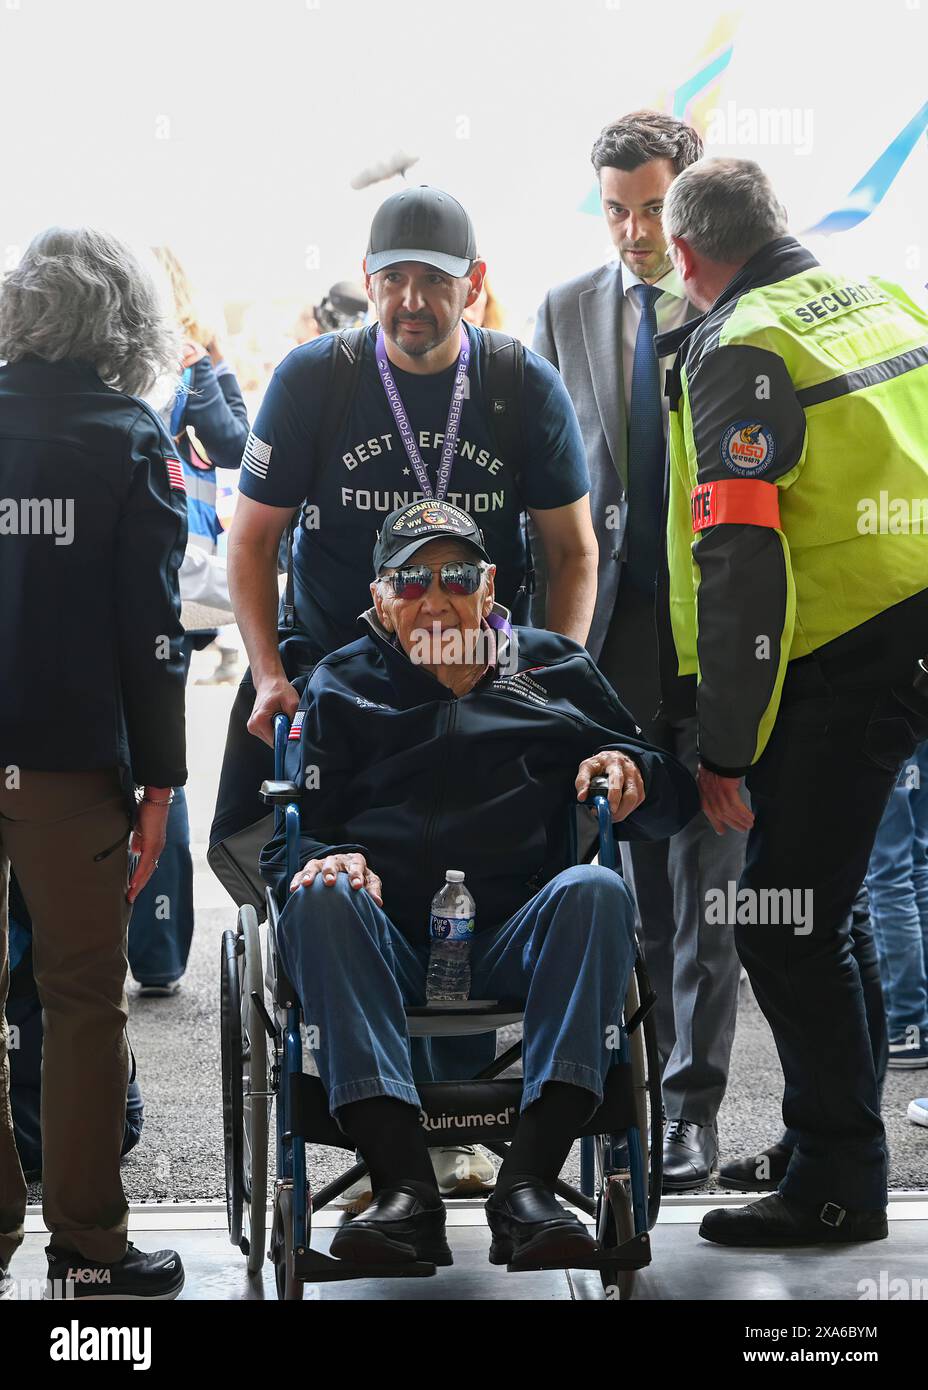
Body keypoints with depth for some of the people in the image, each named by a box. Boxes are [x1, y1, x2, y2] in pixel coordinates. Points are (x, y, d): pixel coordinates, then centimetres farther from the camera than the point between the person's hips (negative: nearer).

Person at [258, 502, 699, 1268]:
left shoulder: (553, 667, 20)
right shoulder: (340, 686, 19)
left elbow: (675, 800, 20)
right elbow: (288, 837, 11)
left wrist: (631, 771, -4)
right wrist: (326, 859, -13)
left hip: (513, 945, 0)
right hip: (386, 951, 0)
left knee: (596, 890, -30)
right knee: (318, 895, -32)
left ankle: (528, 1183, -39)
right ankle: (406, 1187, -41)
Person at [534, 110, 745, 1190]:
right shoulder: (565, 314, 10)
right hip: (608, 624, 3)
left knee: (707, 871, 0)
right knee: (632, 872, 7)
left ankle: (693, 1104, 7)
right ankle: (637, 1087, 17)